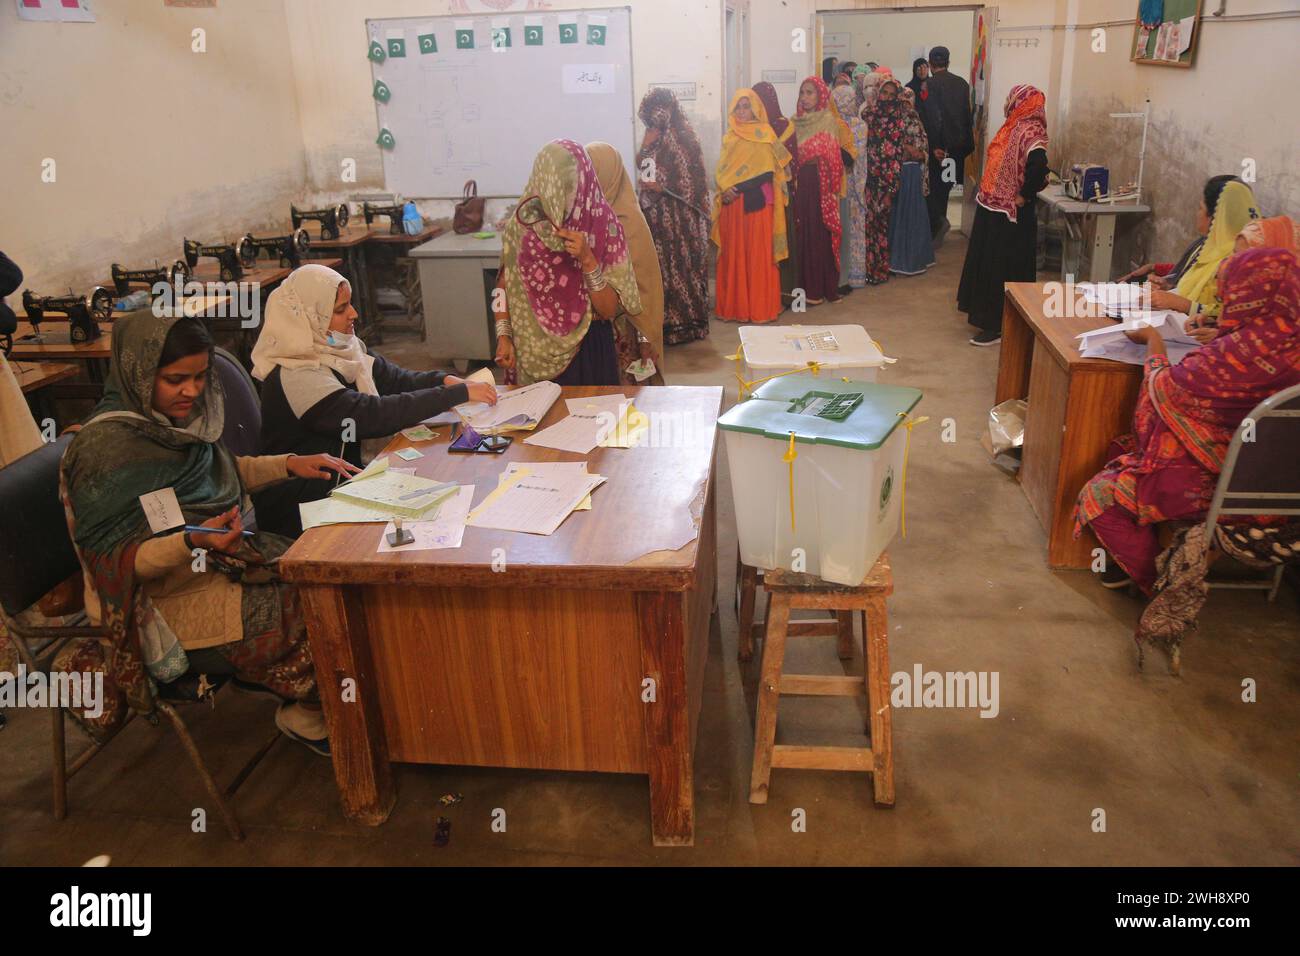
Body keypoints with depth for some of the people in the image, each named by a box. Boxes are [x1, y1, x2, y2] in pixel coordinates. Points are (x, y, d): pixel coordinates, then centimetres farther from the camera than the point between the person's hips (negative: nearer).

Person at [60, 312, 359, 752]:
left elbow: (217, 472, 20)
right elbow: (114, 560, -19)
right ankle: (304, 712, 8)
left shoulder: (174, 414, 1)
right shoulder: (106, 447, -21)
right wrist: (192, 542, -36)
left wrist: (290, 464, 7)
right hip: (172, 598, -8)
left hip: (223, 562, 8)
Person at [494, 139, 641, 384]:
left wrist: (587, 259, -23)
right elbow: (504, 285, 6)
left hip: (589, 348, -1)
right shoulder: (521, 226, -7)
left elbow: (609, 309, -12)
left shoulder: (602, 225, -11)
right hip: (534, 350, 1)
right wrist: (503, 335, -6)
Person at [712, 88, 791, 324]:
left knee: (758, 255, -3)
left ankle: (760, 307, 2)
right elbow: (720, 171, 11)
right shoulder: (730, 136, 14)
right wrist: (724, 188, -8)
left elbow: (768, 172, -7)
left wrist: (737, 188, -12)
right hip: (731, 204, 4)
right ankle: (734, 306, 9)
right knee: (733, 255, 3)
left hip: (756, 203, -4)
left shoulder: (764, 134, 0)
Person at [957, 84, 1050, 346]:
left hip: (1008, 214, -9)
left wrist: (1024, 196, -23)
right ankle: (989, 317, 30)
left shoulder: (1029, 132, -19)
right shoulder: (1015, 127, 10)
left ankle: (999, 326, 6)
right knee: (989, 263, 18)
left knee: (1001, 268, -2)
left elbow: (1038, 167, -34)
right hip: (995, 209, 10)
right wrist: (986, 192, 8)